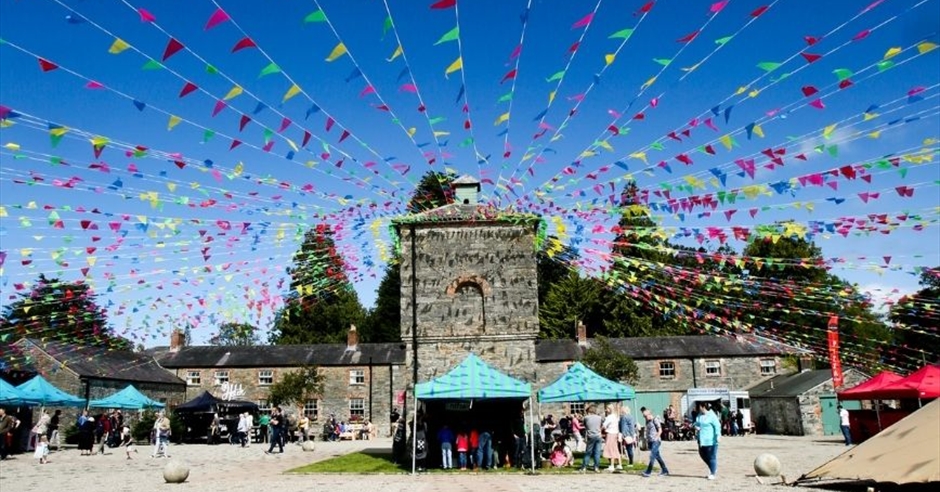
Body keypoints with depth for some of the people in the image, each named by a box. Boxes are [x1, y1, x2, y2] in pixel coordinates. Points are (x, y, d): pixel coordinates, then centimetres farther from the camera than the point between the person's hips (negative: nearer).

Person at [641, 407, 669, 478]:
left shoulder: (654, 420, -9)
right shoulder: (647, 421, 13)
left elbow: (660, 430, -10)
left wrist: (656, 438, -15)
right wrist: (647, 439, 10)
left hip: (655, 441, -8)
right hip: (650, 441, 8)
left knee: (652, 456, -10)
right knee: (657, 456, 11)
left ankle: (648, 472, -11)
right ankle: (665, 471, 19)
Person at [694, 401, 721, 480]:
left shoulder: (711, 416, -12)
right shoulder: (699, 416, 11)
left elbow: (717, 426, -16)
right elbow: (696, 424, 23)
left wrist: (718, 435, -25)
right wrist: (696, 427, 1)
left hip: (711, 441, -8)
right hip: (702, 440, 8)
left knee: (712, 457, 0)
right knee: (702, 454, 14)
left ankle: (712, 473, 11)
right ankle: (713, 469, 33)